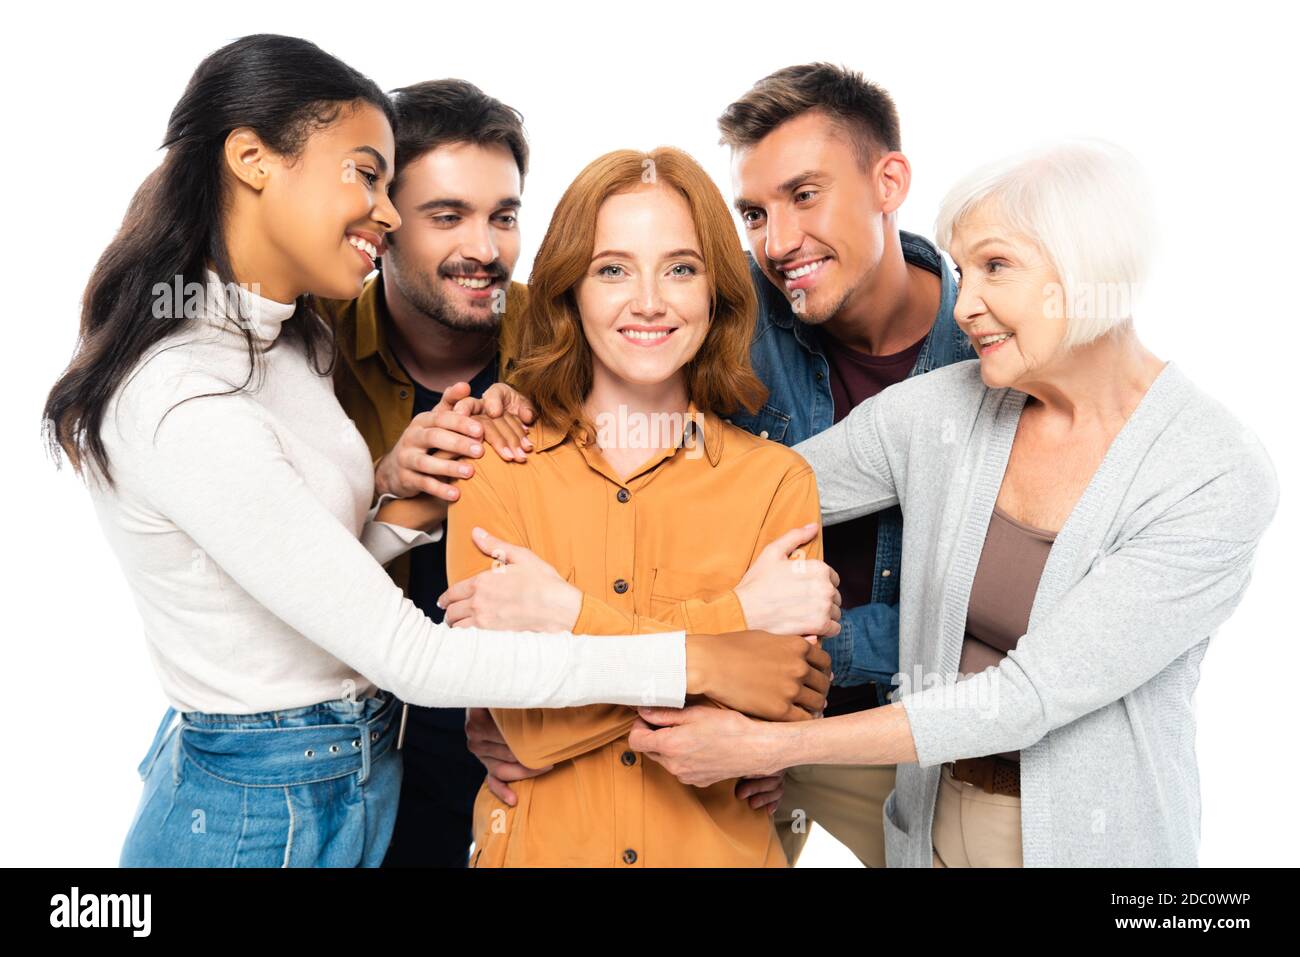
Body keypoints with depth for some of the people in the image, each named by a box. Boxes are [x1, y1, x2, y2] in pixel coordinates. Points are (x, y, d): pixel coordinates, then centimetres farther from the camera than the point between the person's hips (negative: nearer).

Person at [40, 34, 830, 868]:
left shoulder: (289, 341, 3)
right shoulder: (184, 401, -26)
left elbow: (330, 569, 3)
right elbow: (403, 653, -27)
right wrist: (694, 662, -26)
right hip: (263, 819, -8)